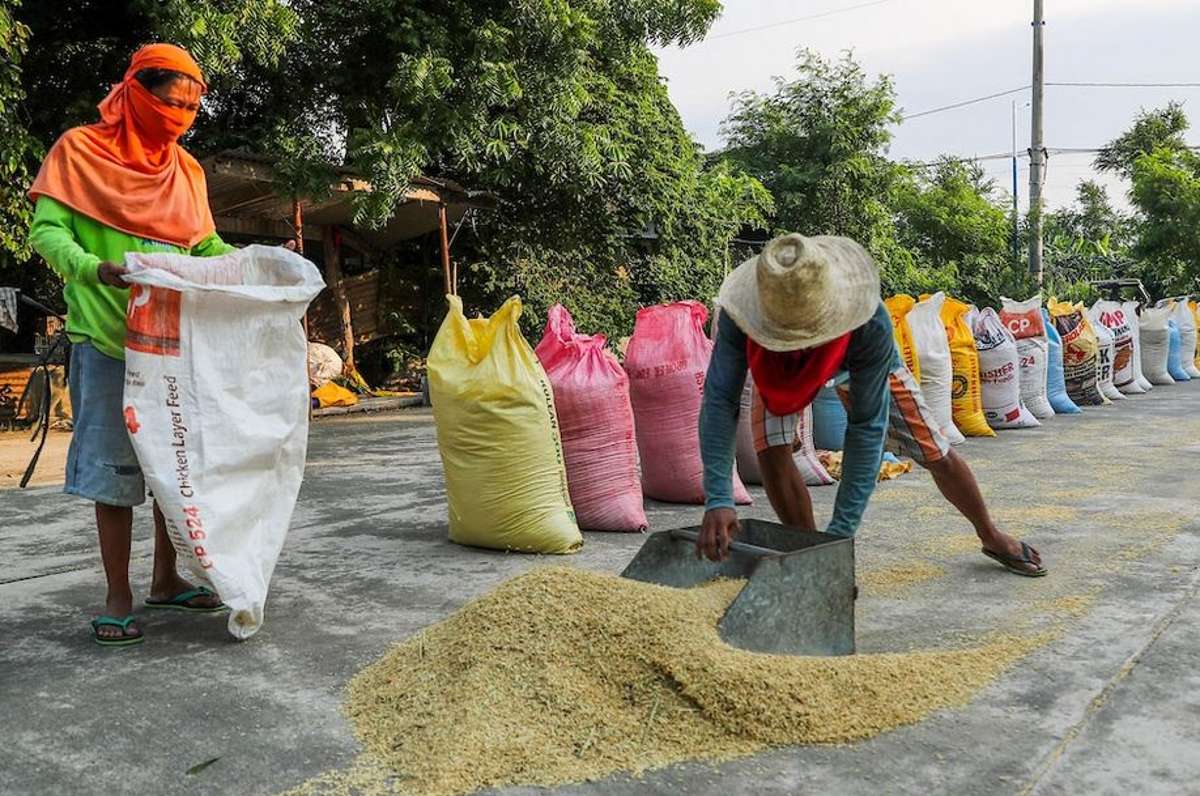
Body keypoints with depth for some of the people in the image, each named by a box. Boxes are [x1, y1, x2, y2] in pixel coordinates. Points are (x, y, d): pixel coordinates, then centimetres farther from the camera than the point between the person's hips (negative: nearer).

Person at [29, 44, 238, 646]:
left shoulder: (187, 169, 13)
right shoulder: (79, 151, -2)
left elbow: (205, 245, 19)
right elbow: (46, 232, -8)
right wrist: (95, 268, -28)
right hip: (109, 338, -5)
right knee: (113, 464, -3)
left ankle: (165, 579, 22)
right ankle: (119, 597, 7)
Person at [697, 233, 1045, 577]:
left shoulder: (870, 325, -44)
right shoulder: (739, 317, -43)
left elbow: (867, 424, -39)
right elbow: (720, 400, -42)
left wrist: (841, 529, -41)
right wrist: (718, 501, -52)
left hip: (858, 362, -1)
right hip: (777, 370, 1)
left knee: (935, 452, 3)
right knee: (771, 450, -23)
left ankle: (992, 537, 31)